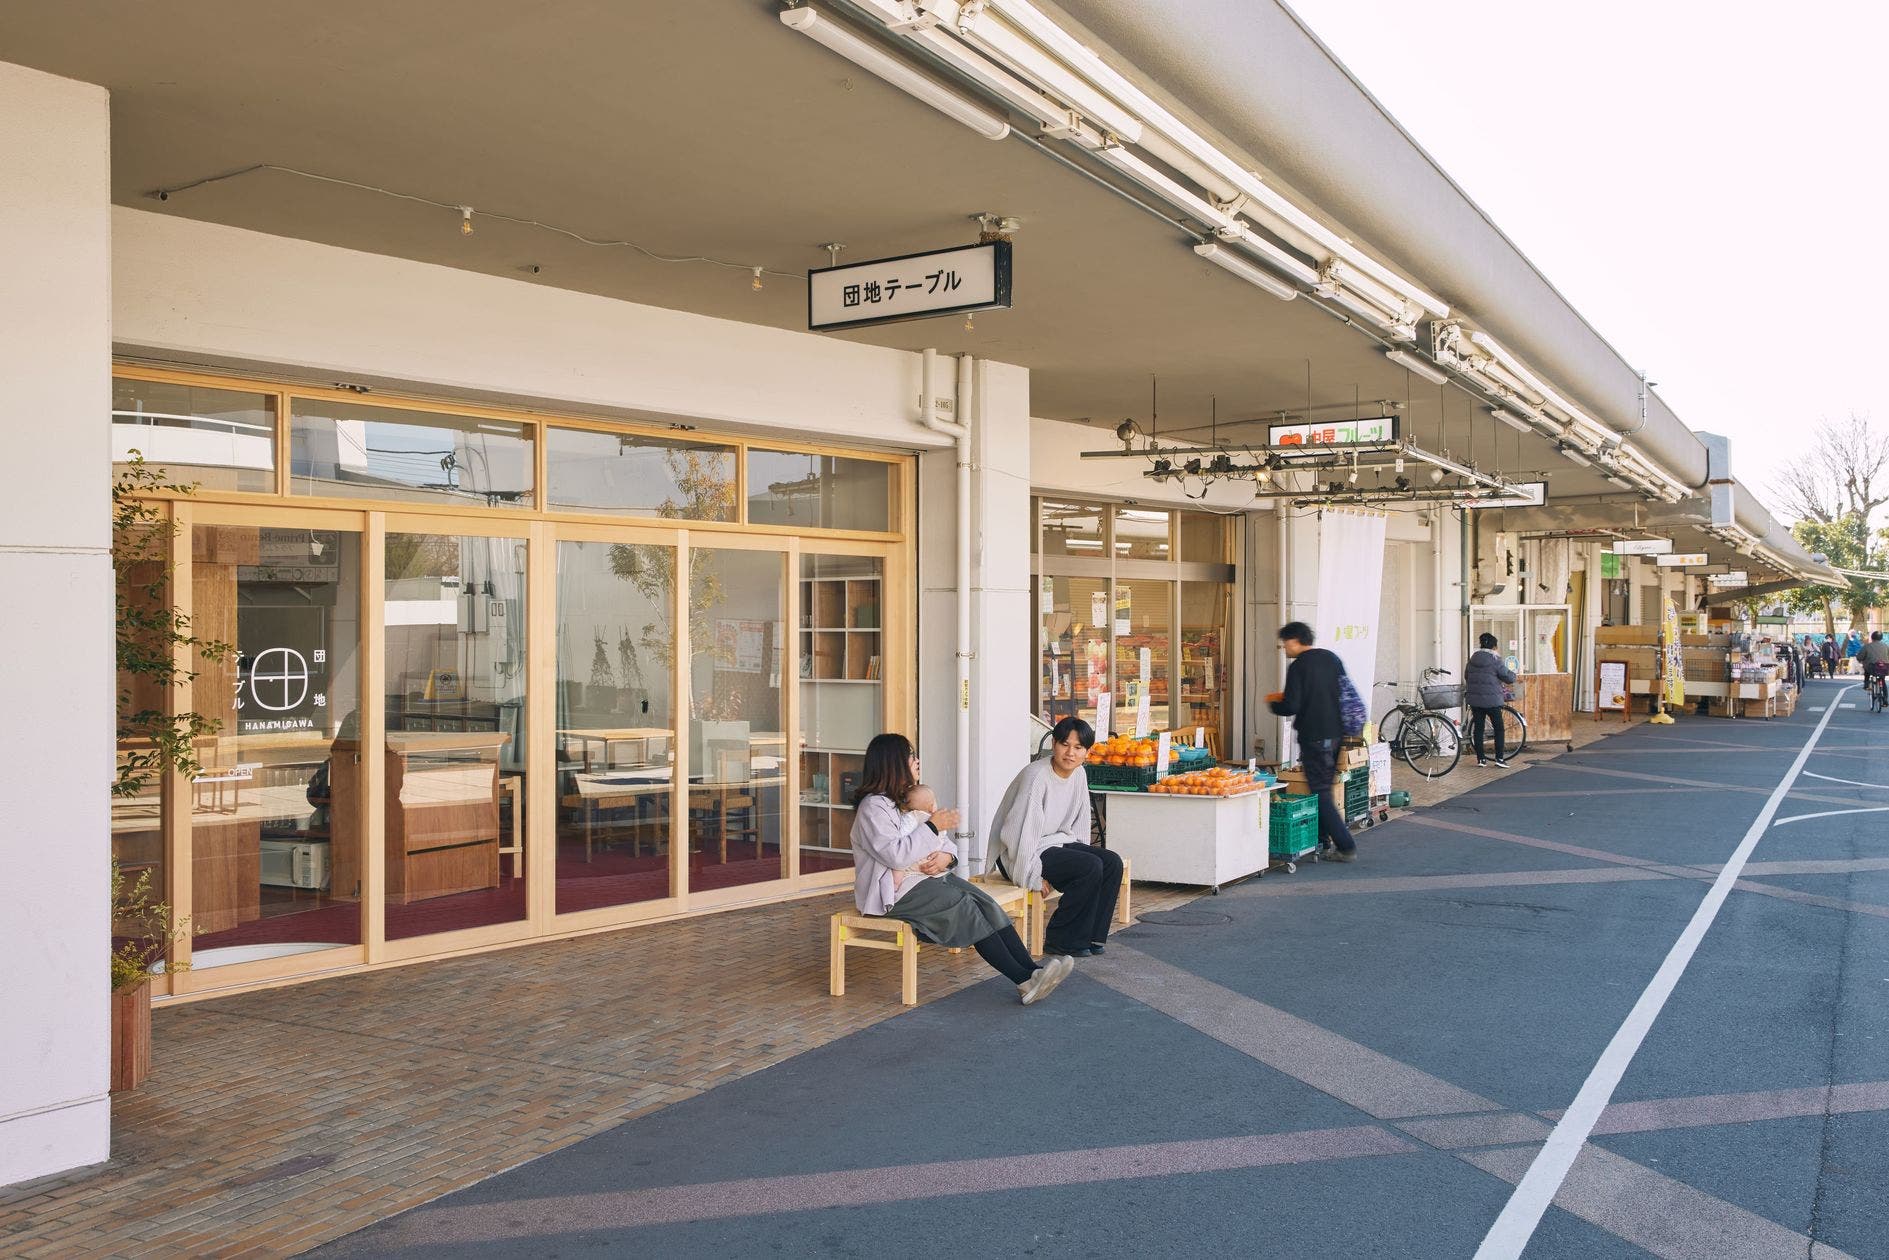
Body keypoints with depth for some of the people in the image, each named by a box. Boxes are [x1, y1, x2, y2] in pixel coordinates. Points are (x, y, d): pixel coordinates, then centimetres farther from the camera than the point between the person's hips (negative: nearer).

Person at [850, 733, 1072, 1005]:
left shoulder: (911, 798, 17)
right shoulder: (873, 807, -11)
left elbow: (944, 841, 16)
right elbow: (895, 855, -24)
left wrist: (946, 855, -8)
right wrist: (933, 826, -15)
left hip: (930, 876, 8)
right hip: (898, 890, -8)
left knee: (983, 901, -16)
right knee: (965, 907, -25)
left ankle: (1032, 970, -26)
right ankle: (1024, 982, -28)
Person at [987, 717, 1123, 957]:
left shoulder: (1079, 775, 3)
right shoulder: (1036, 776, -22)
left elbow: (1079, 825, 13)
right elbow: (1020, 832, -24)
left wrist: (1080, 854, 3)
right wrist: (1035, 878, -20)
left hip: (1056, 843, 9)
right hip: (1018, 854, -9)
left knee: (1112, 862, -8)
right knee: (1091, 867, -24)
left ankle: (1090, 936, 0)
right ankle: (1061, 940, -11)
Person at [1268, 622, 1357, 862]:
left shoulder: (1298, 667, -13)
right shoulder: (1332, 658, 10)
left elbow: (1291, 707, -18)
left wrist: (1273, 703, 4)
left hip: (1313, 736, -8)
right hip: (1336, 732, 8)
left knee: (1320, 793, -2)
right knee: (1326, 787, 17)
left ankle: (1346, 847, -6)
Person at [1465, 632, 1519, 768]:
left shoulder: (1472, 660, 7)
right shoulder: (1495, 660, -11)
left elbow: (1466, 677, 18)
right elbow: (1508, 677, -8)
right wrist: (1513, 674, 13)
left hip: (1474, 699, 5)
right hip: (1492, 700, -5)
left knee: (1478, 728, 8)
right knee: (1498, 728, 5)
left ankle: (1480, 759, 8)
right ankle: (1500, 758, 1)